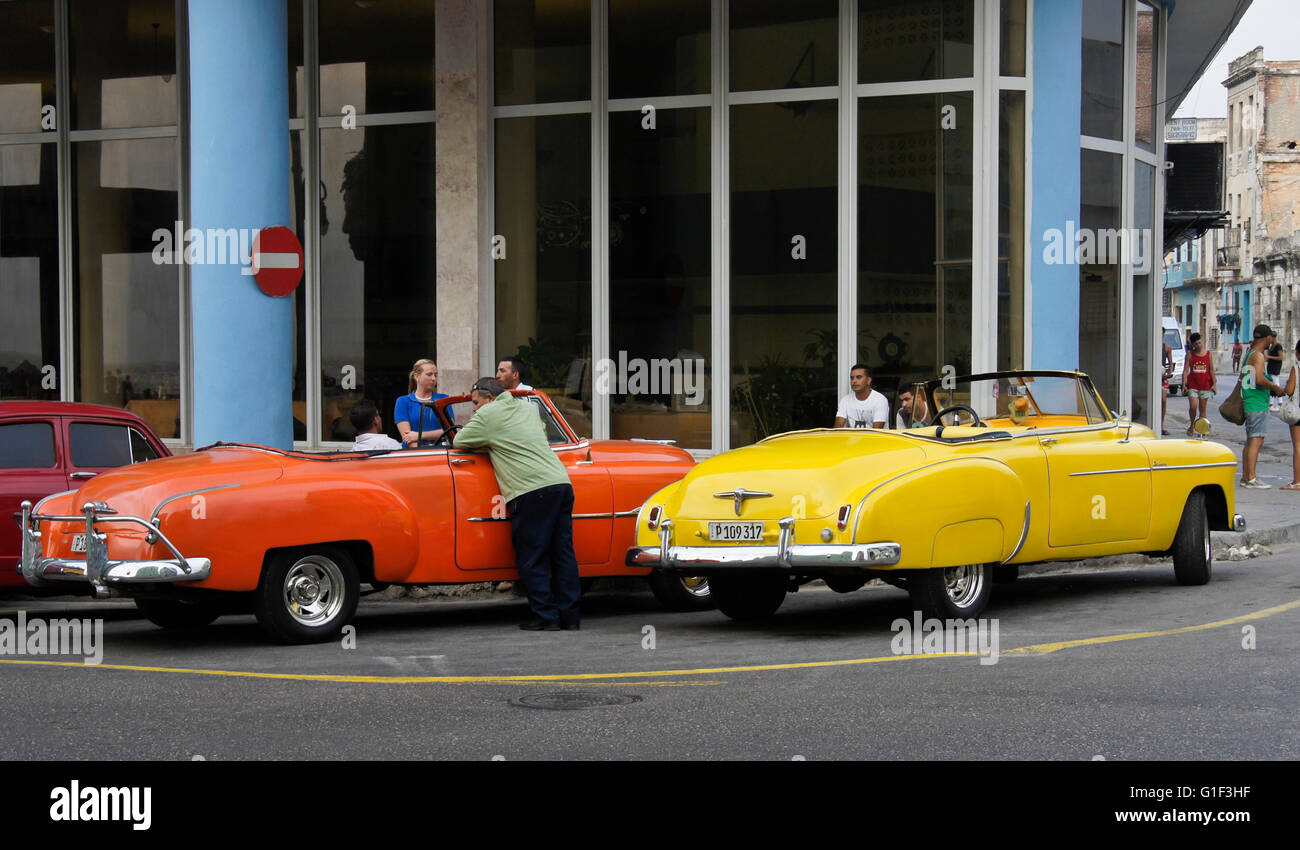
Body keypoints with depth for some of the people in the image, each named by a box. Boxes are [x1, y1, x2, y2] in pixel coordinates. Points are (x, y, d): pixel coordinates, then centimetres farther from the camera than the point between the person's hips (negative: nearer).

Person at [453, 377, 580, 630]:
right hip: (562, 483, 7)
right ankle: (569, 616, 9)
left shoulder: (487, 415, 2)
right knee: (563, 554, 8)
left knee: (531, 560, 0)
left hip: (532, 491, -7)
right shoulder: (527, 407, 22)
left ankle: (545, 616, -2)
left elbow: (458, 442, 9)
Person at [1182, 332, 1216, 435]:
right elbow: (1186, 370, 2)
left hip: (1205, 385, 1)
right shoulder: (1190, 355, 3)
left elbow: (1212, 370, 6)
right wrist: (1184, 383, -7)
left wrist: (1214, 384, -1)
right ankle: (1191, 426, 10)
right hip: (1193, 384, -1)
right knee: (1193, 406, -11)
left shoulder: (1208, 354, 5)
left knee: (1202, 408, 5)